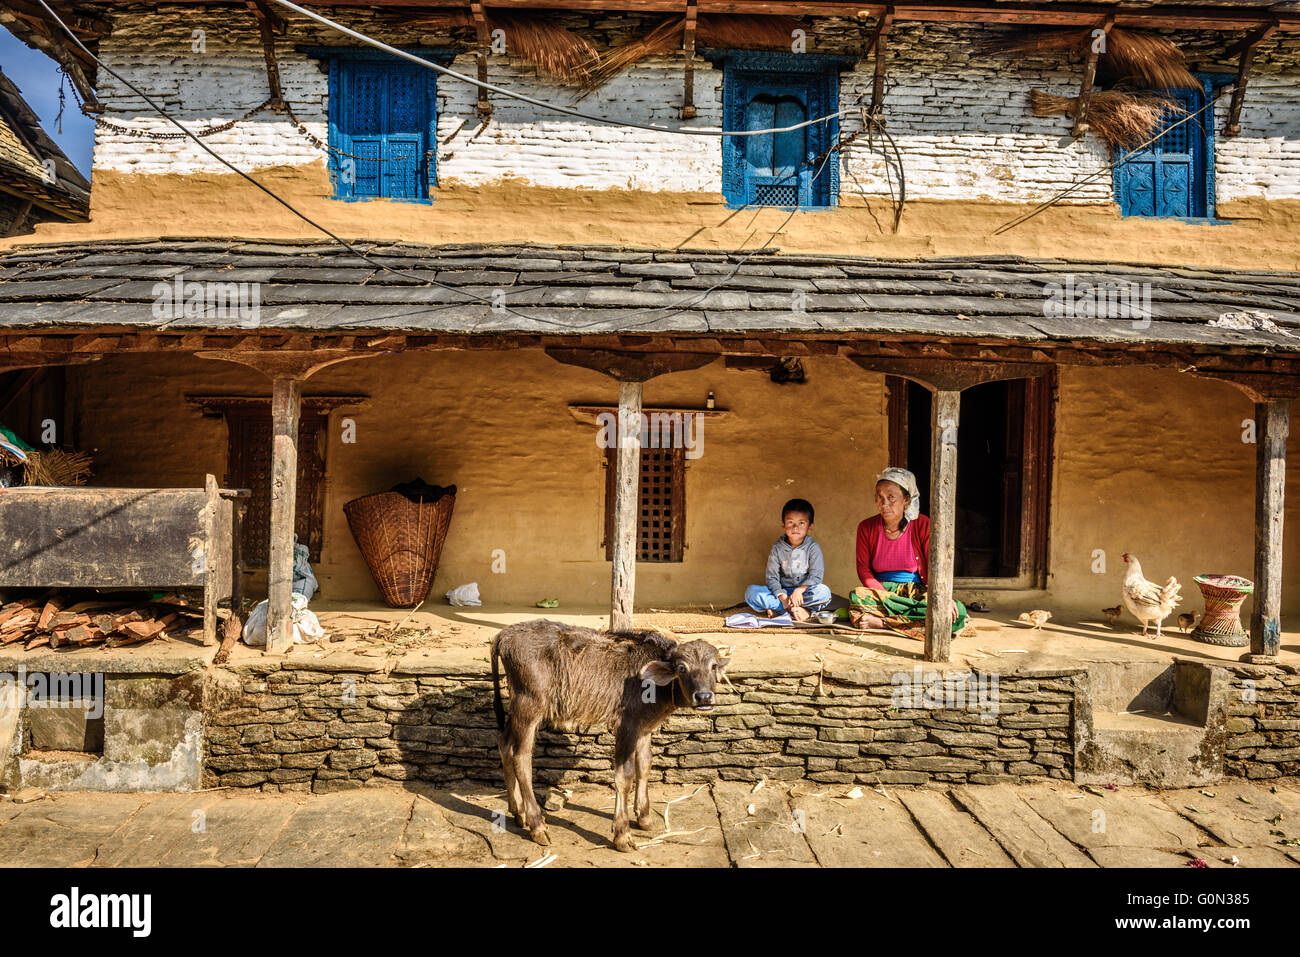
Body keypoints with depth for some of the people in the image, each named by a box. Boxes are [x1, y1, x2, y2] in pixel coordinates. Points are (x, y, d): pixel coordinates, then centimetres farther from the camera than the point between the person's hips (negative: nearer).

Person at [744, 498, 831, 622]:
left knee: (823, 592, -32)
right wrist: (782, 596, -23)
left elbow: (816, 576, -12)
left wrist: (799, 590, -28)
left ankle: (776, 608, -28)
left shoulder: (813, 547, -5)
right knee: (750, 591, -23)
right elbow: (772, 577, -6)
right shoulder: (777, 548, -1)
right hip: (782, 591, 1)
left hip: (804, 591, -1)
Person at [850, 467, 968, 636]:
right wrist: (883, 597, -19)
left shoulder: (924, 526, -4)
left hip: (916, 590, 1)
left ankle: (881, 622, -28)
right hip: (881, 590, -1)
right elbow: (864, 569, -1)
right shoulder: (866, 528, 0)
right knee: (856, 597, -35)